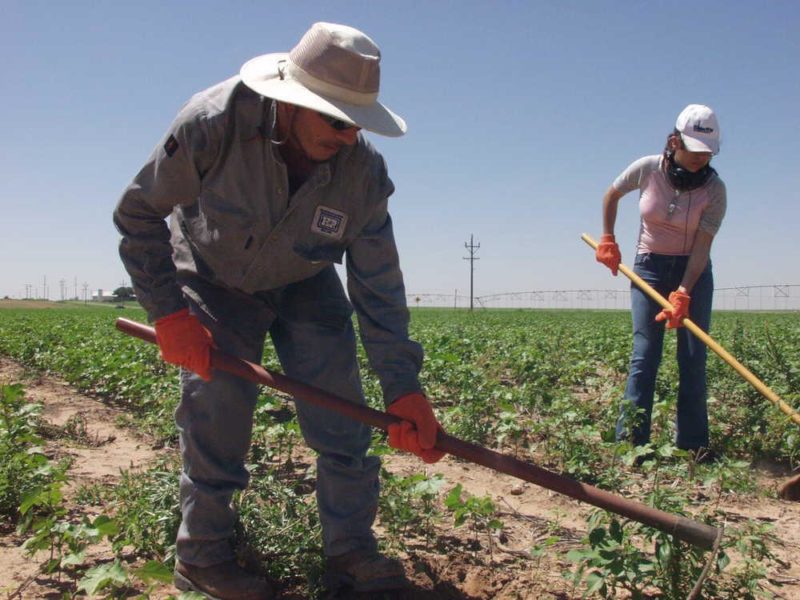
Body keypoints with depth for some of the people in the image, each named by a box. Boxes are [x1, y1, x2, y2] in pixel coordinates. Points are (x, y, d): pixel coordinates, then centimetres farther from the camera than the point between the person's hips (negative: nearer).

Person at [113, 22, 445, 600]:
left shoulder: (364, 169, -25)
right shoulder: (214, 122, -32)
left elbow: (379, 287, -18)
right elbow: (137, 212, -19)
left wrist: (403, 387, -21)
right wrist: (169, 313, -23)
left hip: (304, 285, 3)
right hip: (214, 281, -2)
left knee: (342, 414, -4)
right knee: (218, 407, -8)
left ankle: (350, 550, 12)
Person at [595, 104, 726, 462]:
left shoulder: (714, 189, -14)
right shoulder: (646, 169, -13)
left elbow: (702, 247, -17)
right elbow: (611, 195, 8)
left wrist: (683, 293, -27)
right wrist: (608, 240, 7)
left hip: (694, 271, 1)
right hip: (649, 267, 0)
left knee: (693, 359, -1)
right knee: (644, 355, -6)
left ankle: (692, 442, 8)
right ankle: (629, 440, -3)